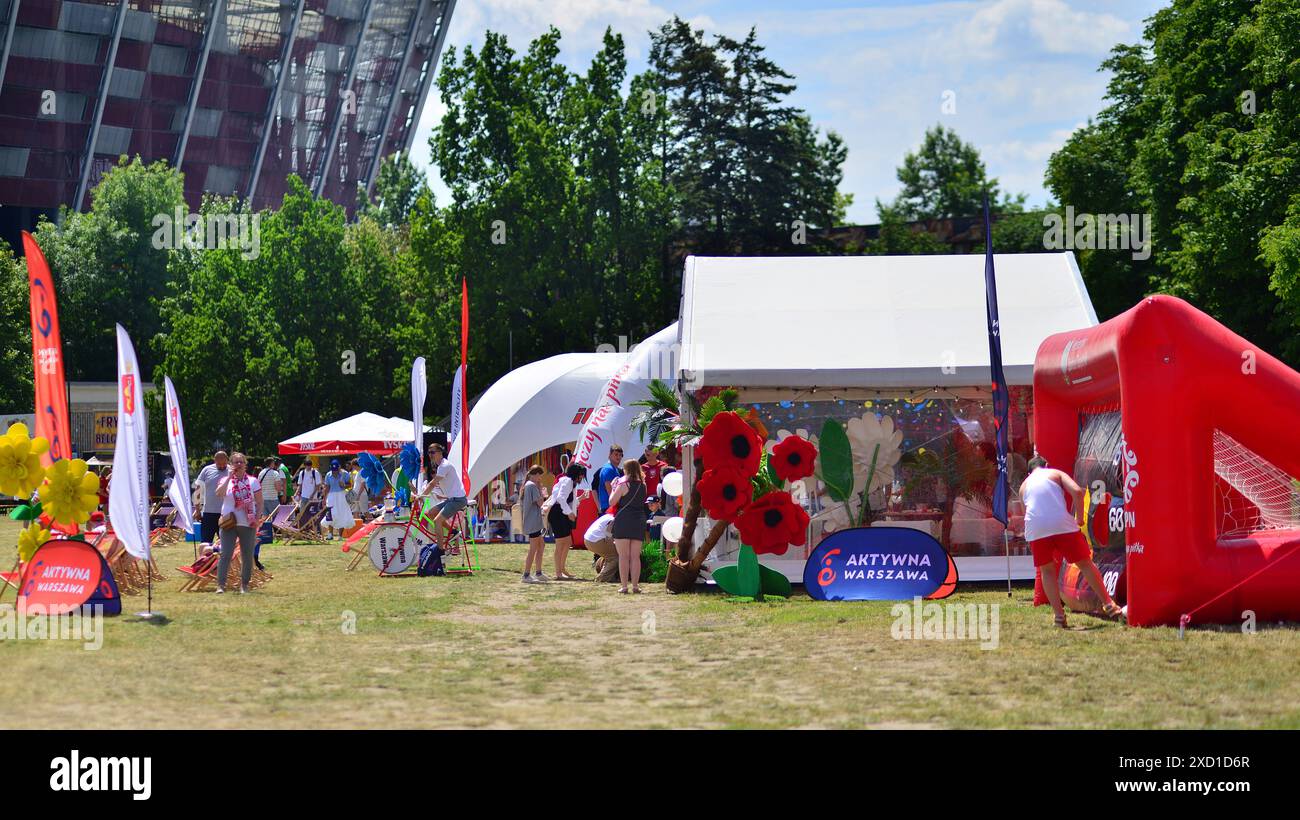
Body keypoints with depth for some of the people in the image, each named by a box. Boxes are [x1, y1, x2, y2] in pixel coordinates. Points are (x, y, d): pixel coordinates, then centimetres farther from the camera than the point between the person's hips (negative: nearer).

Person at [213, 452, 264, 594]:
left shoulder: (253, 481, 5)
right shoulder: (226, 480, 5)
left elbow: (259, 503, 6)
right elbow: (219, 493, -16)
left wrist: (257, 518, -8)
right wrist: (229, 477, -16)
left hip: (248, 524, 1)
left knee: (247, 556, 4)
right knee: (225, 555, -8)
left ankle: (244, 584, 16)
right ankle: (220, 585, -8)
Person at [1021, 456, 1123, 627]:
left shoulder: (1024, 485, 24)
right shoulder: (1056, 473, 16)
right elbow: (1077, 491, -1)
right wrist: (1079, 518, 7)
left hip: (1035, 529, 2)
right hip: (1062, 524, -1)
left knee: (1047, 571, 16)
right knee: (1085, 563, 11)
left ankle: (1059, 615, 7)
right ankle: (1108, 605, 13)